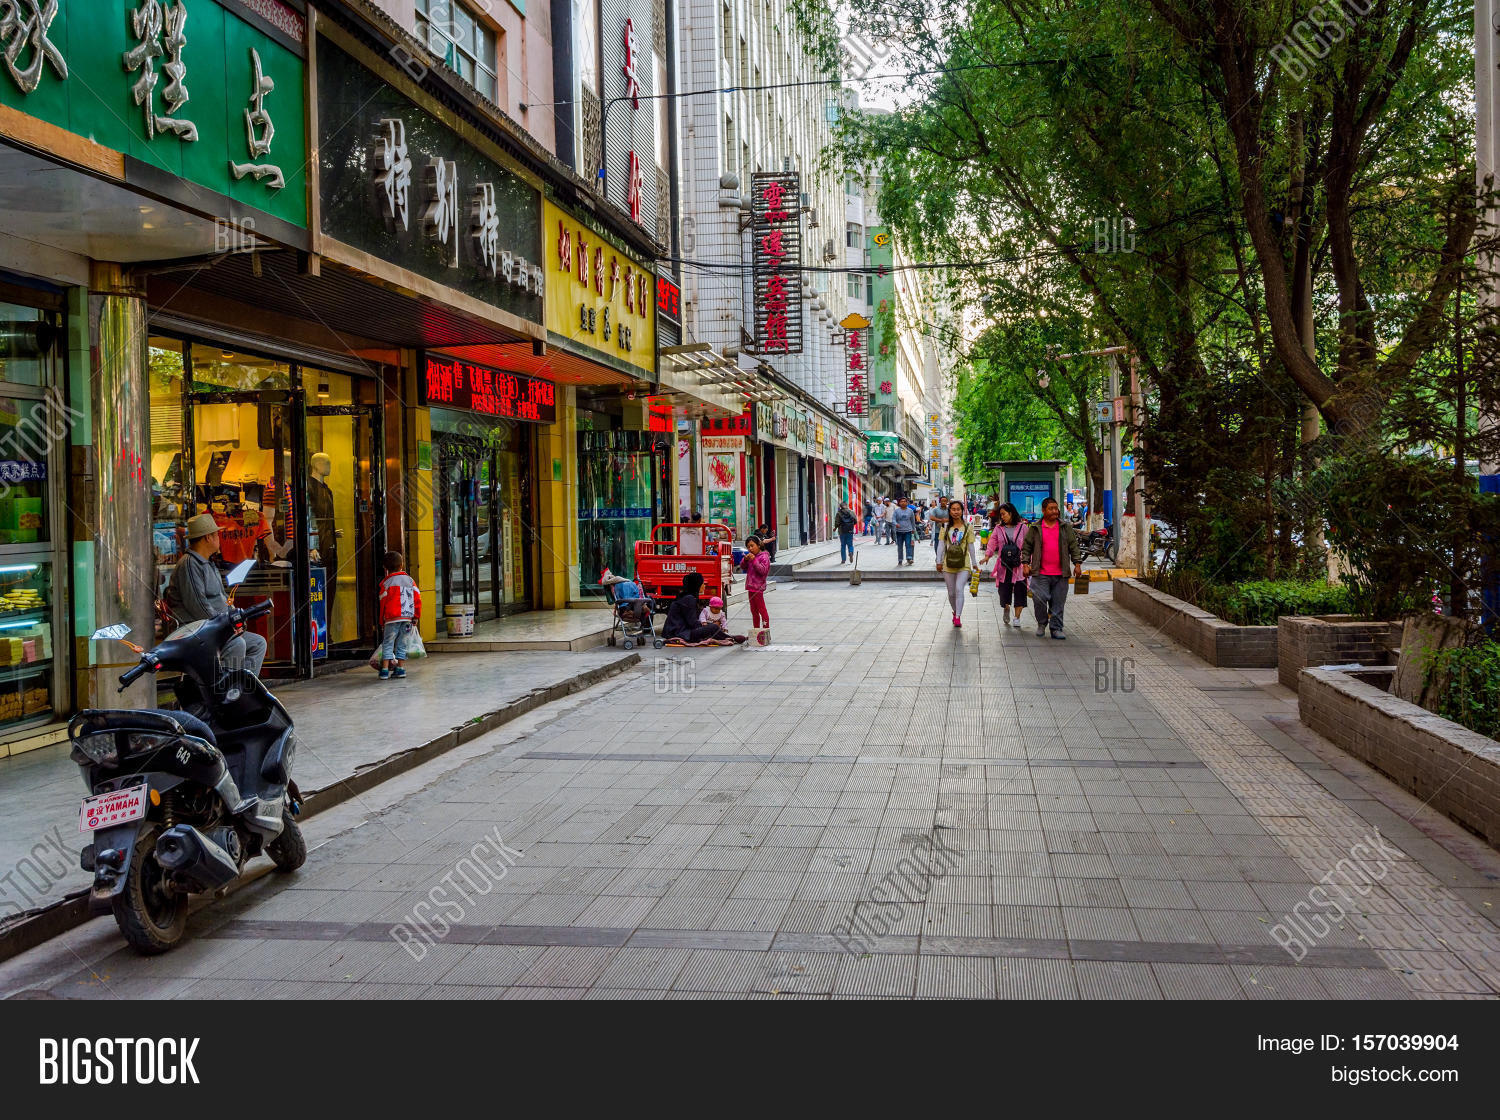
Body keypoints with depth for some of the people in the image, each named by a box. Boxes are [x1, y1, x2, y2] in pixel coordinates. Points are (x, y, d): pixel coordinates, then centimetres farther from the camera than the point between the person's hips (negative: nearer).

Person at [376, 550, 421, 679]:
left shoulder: (386, 583, 0)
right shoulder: (410, 580, 9)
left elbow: (383, 603, 2)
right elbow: (418, 599, 4)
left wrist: (382, 622, 9)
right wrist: (417, 616, 8)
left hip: (392, 618, -3)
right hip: (408, 617, 3)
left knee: (387, 644, 2)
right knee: (402, 644, 12)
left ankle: (385, 670, -5)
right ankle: (399, 669, 12)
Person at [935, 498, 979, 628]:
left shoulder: (967, 527, 2)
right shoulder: (945, 527, 5)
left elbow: (971, 546, 6)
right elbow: (941, 545, 7)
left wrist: (974, 563, 8)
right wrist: (939, 562, 4)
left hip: (963, 564, -2)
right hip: (948, 564, 2)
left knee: (959, 589, -18)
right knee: (951, 592, 9)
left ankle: (958, 617, -17)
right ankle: (955, 612, 33)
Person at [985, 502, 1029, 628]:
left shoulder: (1023, 527, 2)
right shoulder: (998, 528, 8)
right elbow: (992, 543, 7)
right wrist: (987, 555, -9)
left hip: (1019, 566, -2)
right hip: (1004, 566, 2)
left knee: (1019, 592, -3)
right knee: (1004, 590, 6)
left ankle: (1017, 618, 8)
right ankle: (1006, 610, 36)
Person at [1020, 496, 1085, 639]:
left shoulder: (1066, 527, 9)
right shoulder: (1035, 528, 5)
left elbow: (1074, 546, 11)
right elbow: (1026, 547, 9)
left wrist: (1077, 564, 4)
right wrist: (1025, 564, 1)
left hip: (1060, 574, 2)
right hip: (1041, 573, -1)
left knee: (1058, 603, 4)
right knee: (1040, 599, -8)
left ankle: (1056, 629, 13)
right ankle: (1041, 624, 15)